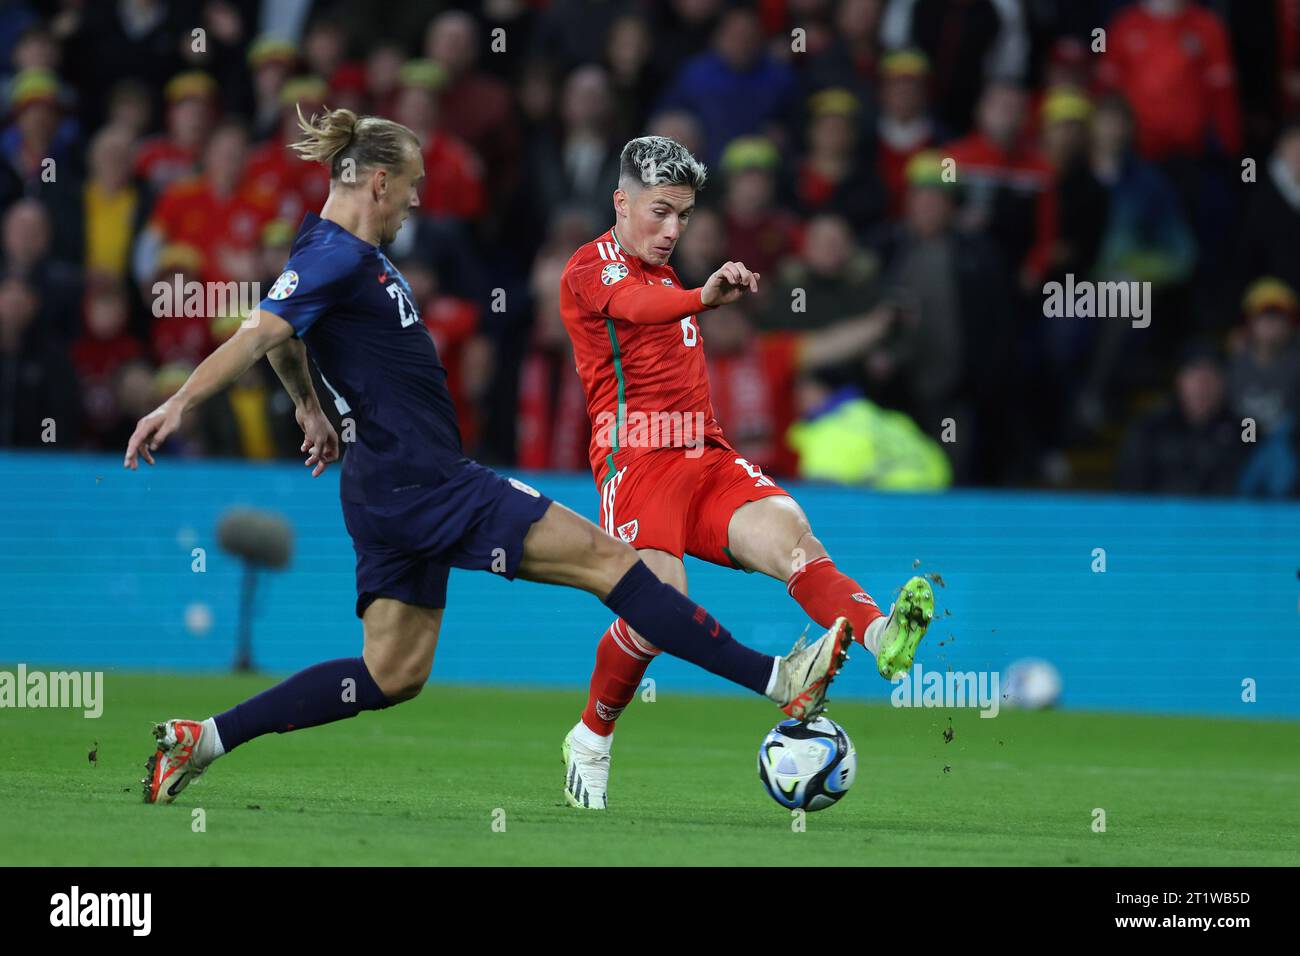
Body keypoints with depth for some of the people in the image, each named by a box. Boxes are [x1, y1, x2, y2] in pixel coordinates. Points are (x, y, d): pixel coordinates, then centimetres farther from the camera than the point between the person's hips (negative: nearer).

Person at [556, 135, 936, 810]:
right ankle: (590, 742, 0)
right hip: (639, 455, -7)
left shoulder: (665, 274, 28)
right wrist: (703, 298, -45)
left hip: (705, 457, 7)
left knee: (785, 526, -22)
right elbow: (636, 306, -25)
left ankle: (881, 636, -48)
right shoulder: (592, 267, 0)